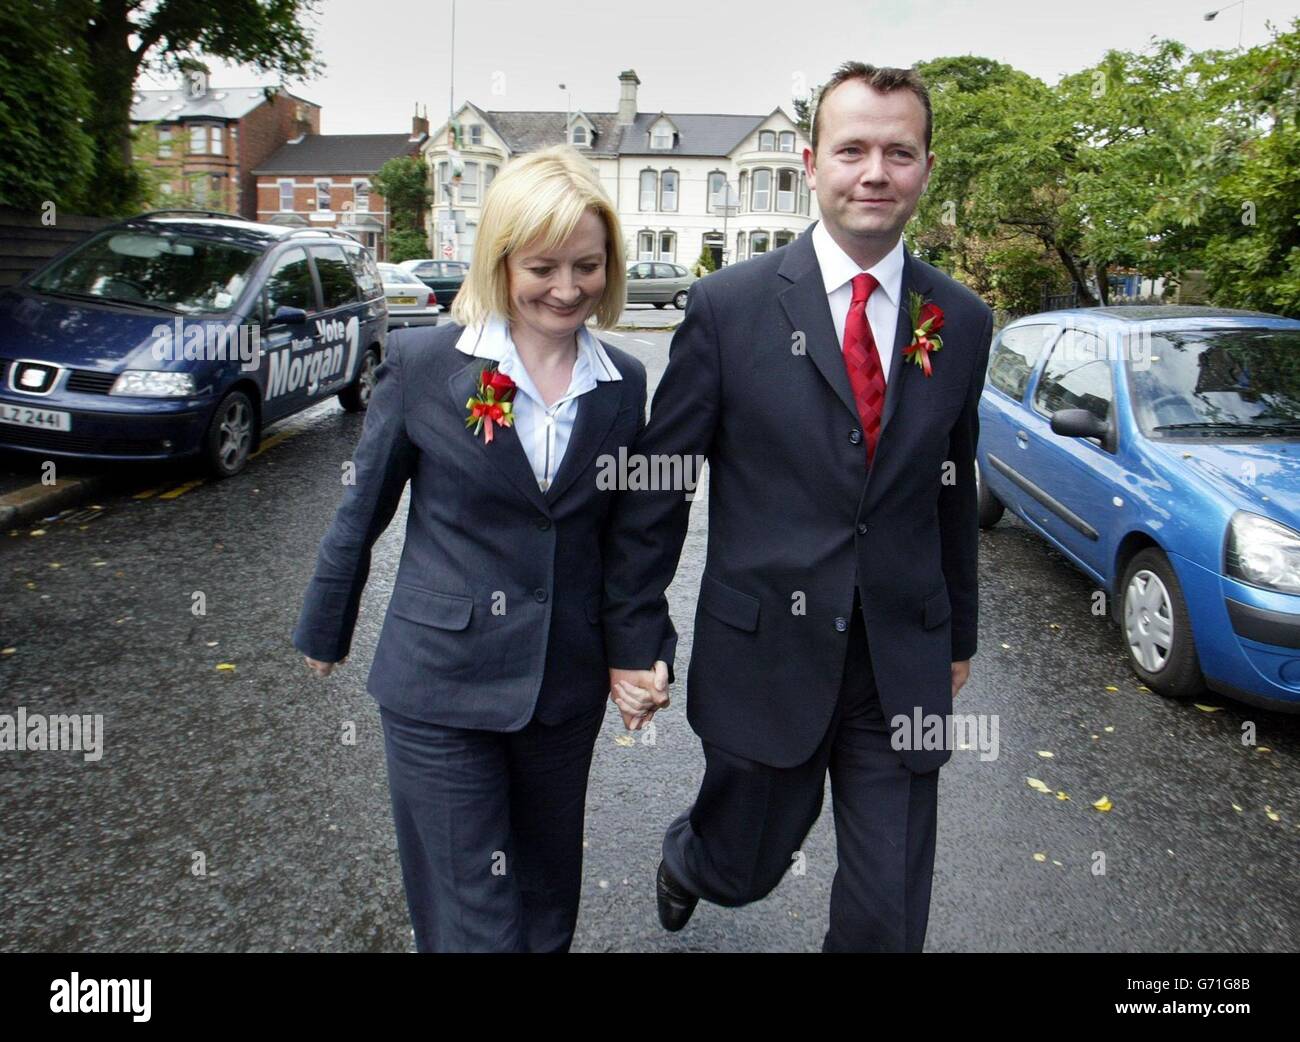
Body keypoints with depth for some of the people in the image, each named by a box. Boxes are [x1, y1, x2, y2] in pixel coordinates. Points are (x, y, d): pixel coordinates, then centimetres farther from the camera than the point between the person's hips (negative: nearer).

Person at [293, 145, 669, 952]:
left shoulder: (623, 384, -1)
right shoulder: (422, 363, -10)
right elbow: (363, 512, 0)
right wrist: (325, 633, 10)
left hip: (568, 685, 4)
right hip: (441, 682, -3)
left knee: (548, 902, 21)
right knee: (473, 921, 6)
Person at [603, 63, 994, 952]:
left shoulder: (962, 323, 2)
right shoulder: (730, 305, -8)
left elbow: (954, 491, 11)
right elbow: (656, 483, -5)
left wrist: (960, 637, 16)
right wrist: (634, 638, -5)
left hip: (904, 668, 3)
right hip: (764, 654, -2)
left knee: (889, 918, 11)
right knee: (740, 869, 20)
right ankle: (684, 858, 57)